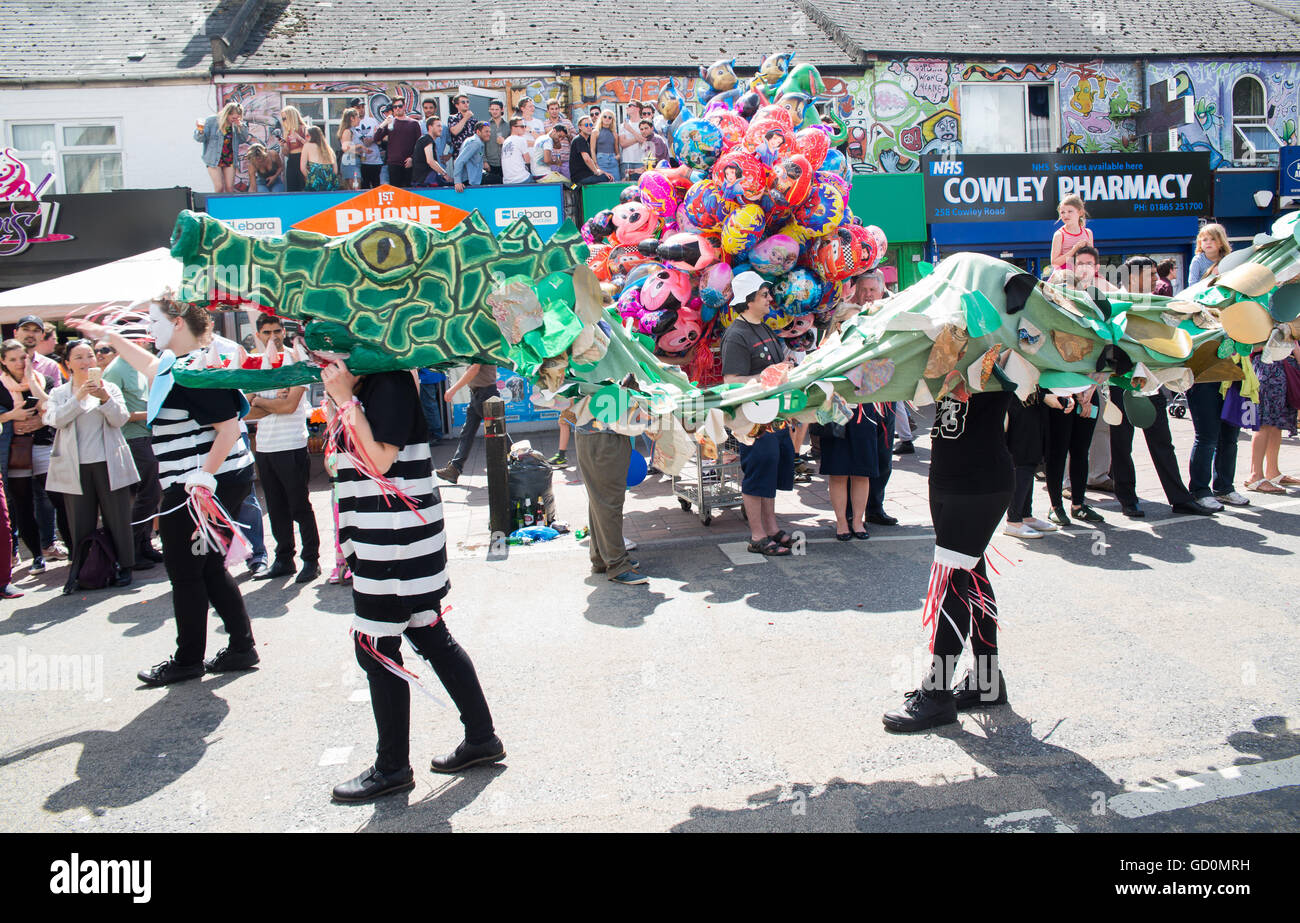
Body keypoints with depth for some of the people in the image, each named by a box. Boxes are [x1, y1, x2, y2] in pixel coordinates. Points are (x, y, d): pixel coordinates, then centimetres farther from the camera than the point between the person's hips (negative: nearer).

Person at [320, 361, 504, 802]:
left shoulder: (390, 382, -14)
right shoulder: (367, 385, 14)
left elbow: (380, 460, -22)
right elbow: (353, 456, 18)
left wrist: (344, 398, -19)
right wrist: (341, 397, 10)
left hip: (394, 542, -10)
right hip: (382, 538, 10)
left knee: (375, 648, 0)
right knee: (430, 636, 14)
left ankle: (392, 767, 14)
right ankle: (482, 738, 25)